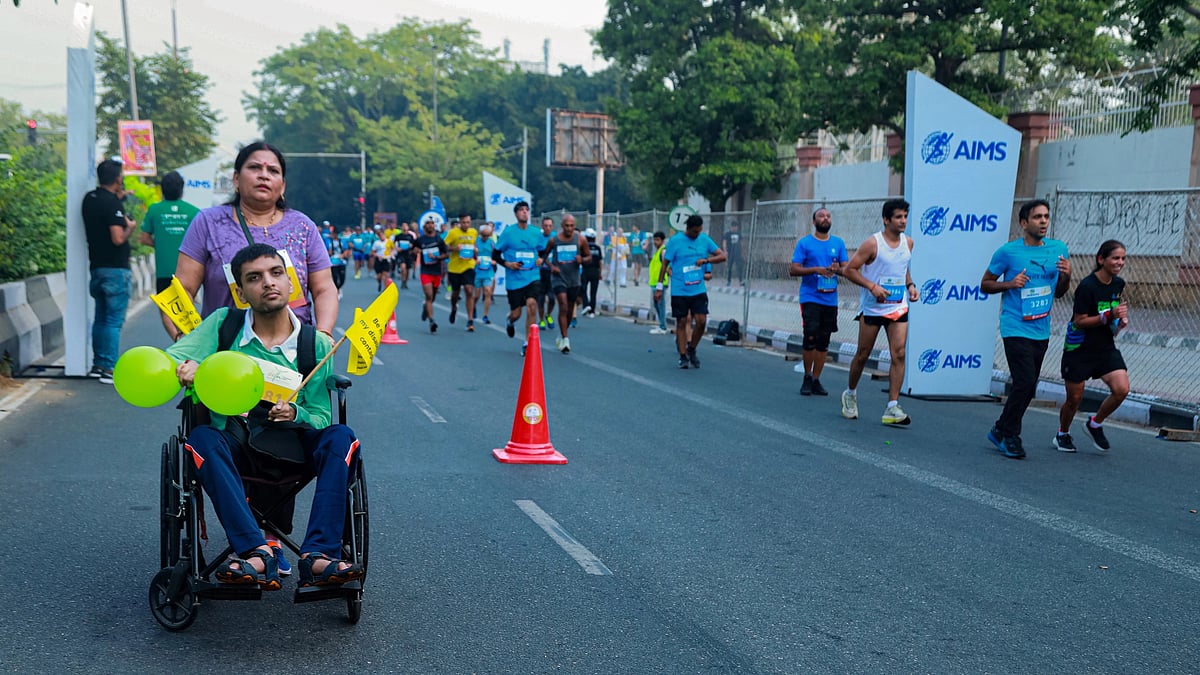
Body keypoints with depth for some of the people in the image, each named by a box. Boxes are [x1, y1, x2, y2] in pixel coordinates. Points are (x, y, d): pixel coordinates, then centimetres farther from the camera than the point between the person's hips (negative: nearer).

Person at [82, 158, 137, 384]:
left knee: (100, 319, 16)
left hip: (97, 267, 8)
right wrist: (130, 227, -4)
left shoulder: (89, 199, 8)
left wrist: (118, 198, 23)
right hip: (115, 270, -8)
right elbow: (118, 238, -22)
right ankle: (109, 369, -5)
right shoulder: (112, 204, -17)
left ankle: (98, 365, 22)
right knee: (114, 321, -5)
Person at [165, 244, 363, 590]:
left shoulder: (316, 345, 0)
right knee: (201, 438, -32)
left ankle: (318, 555, -37)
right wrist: (184, 366, -35)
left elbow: (321, 417, 1)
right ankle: (257, 552, -43)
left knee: (341, 438, -27)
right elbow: (172, 357, -11)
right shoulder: (223, 324, 0)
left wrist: (295, 414, -22)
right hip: (235, 447, 0)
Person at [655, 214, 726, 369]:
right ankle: (683, 356, 11)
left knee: (701, 321, -5)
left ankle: (691, 350, 16)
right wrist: (659, 287, -2)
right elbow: (665, 264, 0)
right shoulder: (675, 241, -5)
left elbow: (722, 256, 6)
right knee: (682, 322, 2)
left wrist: (706, 260, -12)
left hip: (699, 290, 3)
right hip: (679, 291, -3)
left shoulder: (705, 239, 6)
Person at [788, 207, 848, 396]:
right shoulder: (805, 243, 0)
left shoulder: (838, 243, 10)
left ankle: (816, 380, 15)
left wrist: (838, 269, -13)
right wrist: (816, 269, -18)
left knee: (823, 342, 6)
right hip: (810, 298, -4)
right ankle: (807, 377, 4)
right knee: (811, 337, -13)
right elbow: (793, 269, -5)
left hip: (830, 300, 4)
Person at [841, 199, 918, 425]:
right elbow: (849, 270, -10)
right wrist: (872, 286, -21)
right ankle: (850, 393, 31)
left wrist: (910, 285, 6)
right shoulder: (873, 243, -11)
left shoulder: (908, 243, 7)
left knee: (899, 353, -10)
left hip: (898, 307, 4)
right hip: (872, 307, -4)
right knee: (862, 355, 7)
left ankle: (892, 407, -9)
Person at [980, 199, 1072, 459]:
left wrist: (1066, 275, -4)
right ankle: (1008, 434, 4)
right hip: (1015, 328, -5)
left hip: (1041, 330, 5)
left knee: (1027, 386, 9)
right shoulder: (1008, 252, -5)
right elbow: (985, 284, 3)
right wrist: (1010, 283, -14)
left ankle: (1002, 431, 25)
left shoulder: (1058, 249, 8)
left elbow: (1059, 293, 17)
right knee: (1025, 381, -14)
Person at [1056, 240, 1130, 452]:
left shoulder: (1118, 284, 3)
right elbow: (1080, 321, -18)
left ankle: (1095, 424, 13)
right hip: (1079, 349, -6)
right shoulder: (1087, 286, -19)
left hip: (1106, 347, 6)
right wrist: (1109, 315, -27)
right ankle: (1062, 434, 31)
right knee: (1074, 398, 4)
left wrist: (1121, 319, 2)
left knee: (1122, 389, -12)